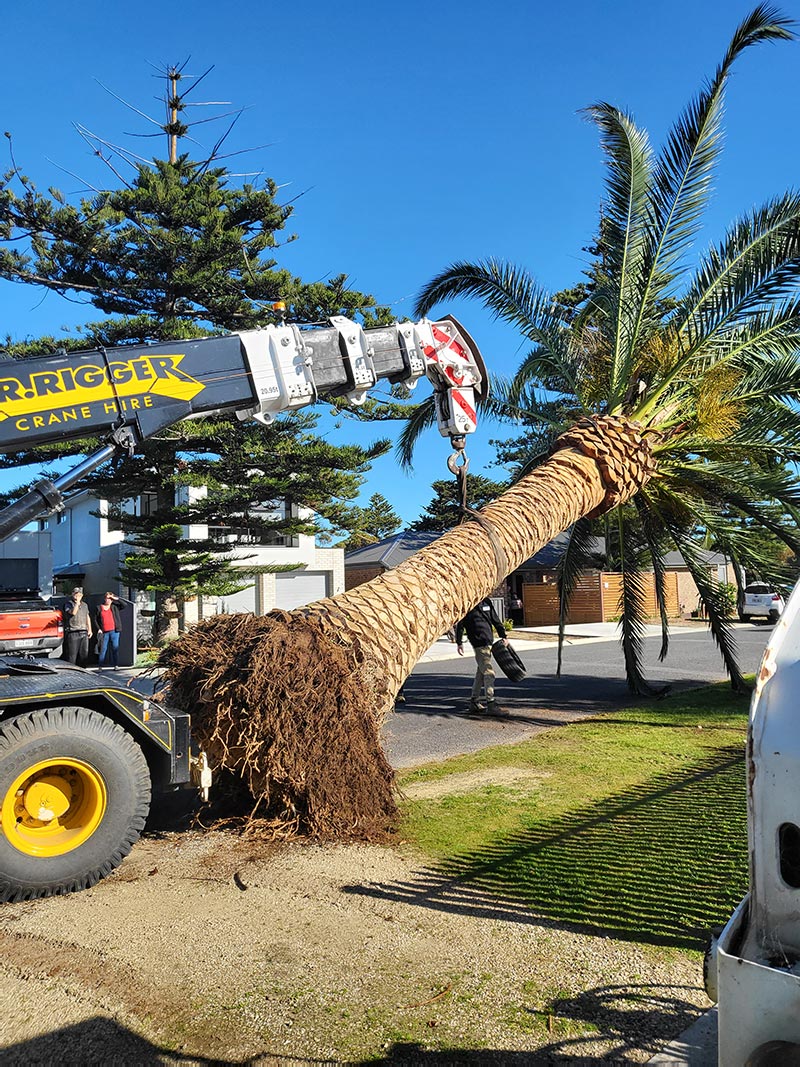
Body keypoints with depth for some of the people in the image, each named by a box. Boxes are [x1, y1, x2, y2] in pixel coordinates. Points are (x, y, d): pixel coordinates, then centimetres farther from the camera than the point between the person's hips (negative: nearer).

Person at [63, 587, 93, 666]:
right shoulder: (69, 604, 1)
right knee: (72, 654, -6)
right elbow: (73, 612, -18)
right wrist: (77, 603, -18)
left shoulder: (84, 605, 20)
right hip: (73, 633, -5)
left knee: (84, 653, 4)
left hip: (84, 632, 6)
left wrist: (89, 630, 18)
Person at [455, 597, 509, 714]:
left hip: (488, 642, 8)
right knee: (489, 673, -10)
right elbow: (460, 624, -2)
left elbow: (496, 620, 19)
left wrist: (503, 636, 14)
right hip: (478, 644, -8)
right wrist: (459, 643, -3)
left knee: (481, 673, 14)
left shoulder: (486, 602, 12)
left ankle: (474, 702, 23)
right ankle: (491, 703, -7)